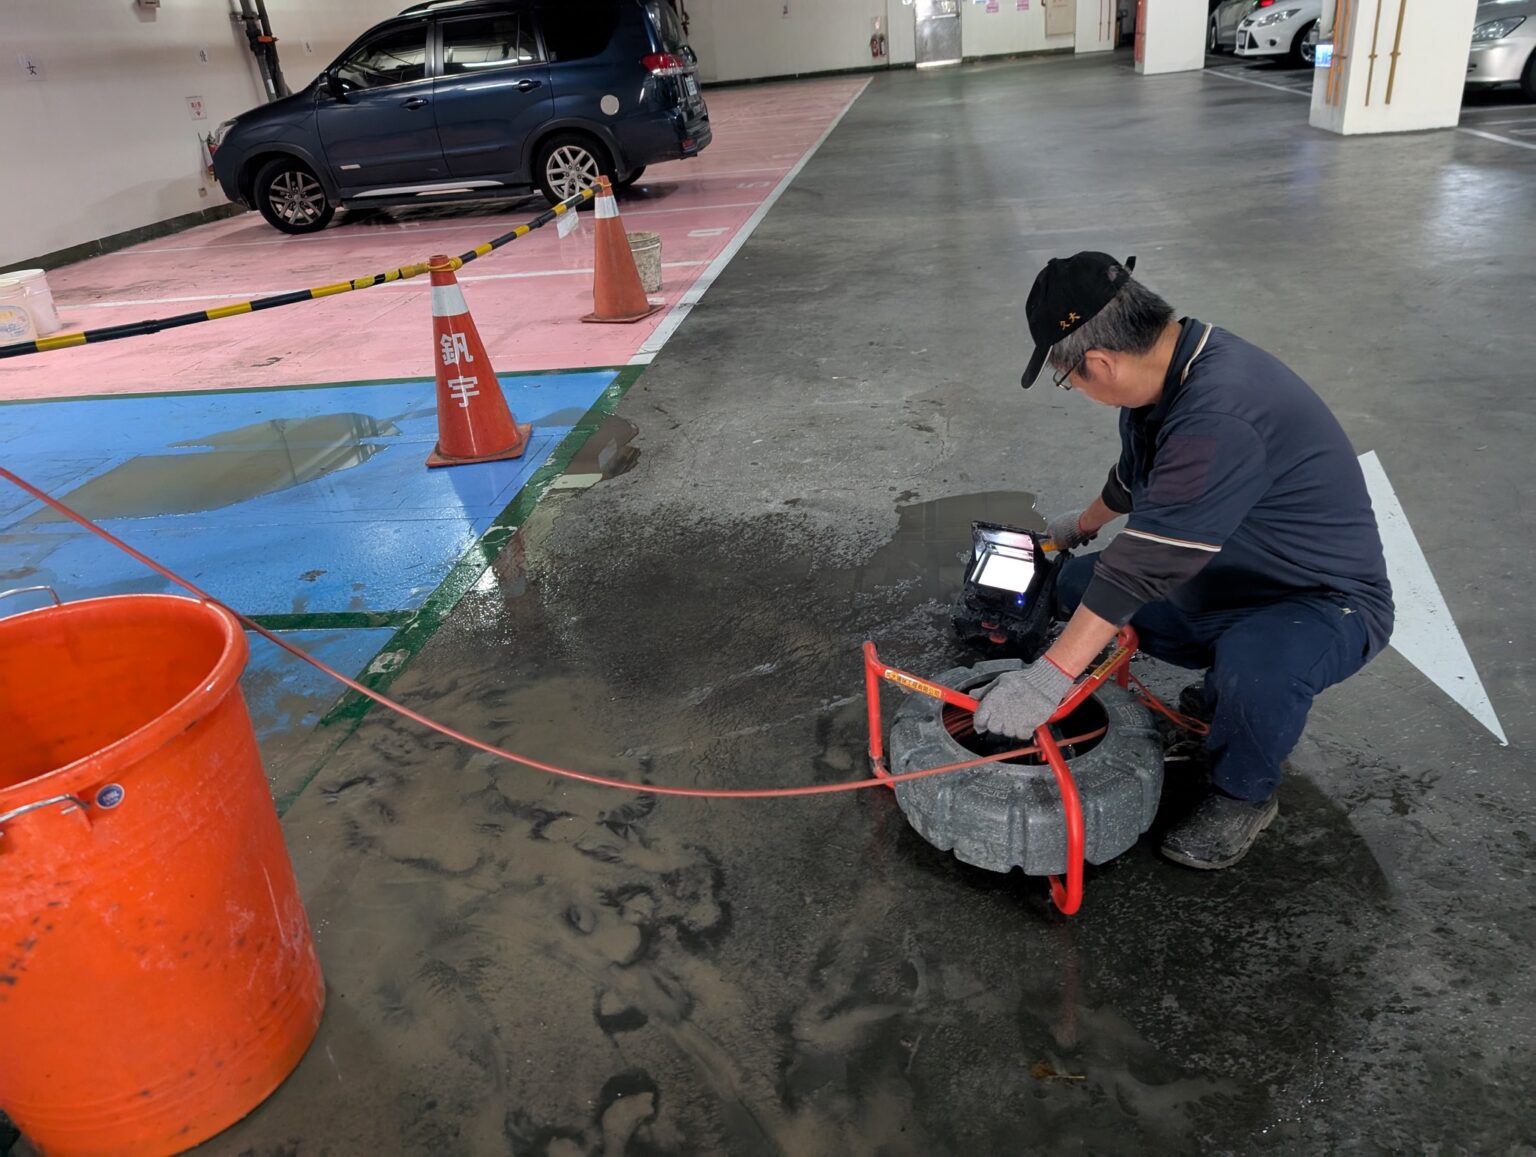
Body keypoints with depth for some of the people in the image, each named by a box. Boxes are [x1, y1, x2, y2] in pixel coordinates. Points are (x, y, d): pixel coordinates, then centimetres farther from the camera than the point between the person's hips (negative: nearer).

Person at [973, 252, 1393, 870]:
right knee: (1077, 585, 5)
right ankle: (1227, 686, 17)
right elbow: (1135, 475, 17)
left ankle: (1244, 794, -5)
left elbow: (1147, 563, -37)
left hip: (1330, 600, -9)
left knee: (1254, 667, -39)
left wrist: (1050, 676, -34)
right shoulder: (1169, 368, -5)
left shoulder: (1222, 417, -36)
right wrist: (1083, 524, 35)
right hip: (1230, 571, 9)